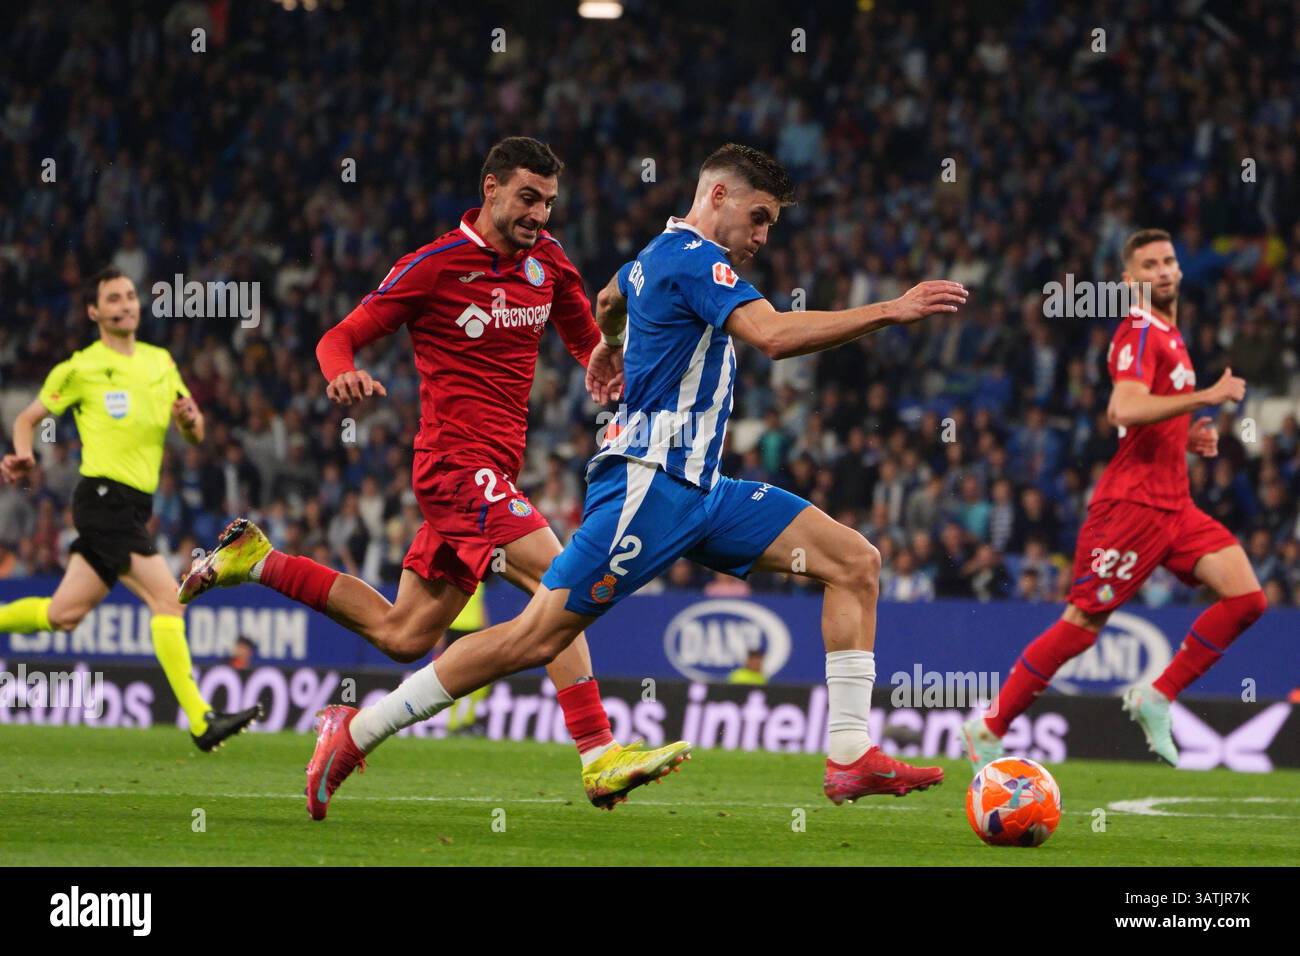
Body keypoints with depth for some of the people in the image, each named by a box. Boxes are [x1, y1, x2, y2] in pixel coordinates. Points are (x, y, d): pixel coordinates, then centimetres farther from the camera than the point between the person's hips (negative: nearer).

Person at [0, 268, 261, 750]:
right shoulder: (81, 368, 1)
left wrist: (190, 418, -5)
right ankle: (201, 721, -22)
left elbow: (194, 437, 19)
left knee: (64, 614, 2)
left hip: (134, 507, 7)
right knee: (166, 596, -19)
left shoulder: (160, 362, 17)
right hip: (105, 495, -7)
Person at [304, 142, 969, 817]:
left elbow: (610, 299, 42)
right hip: (649, 483, -11)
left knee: (855, 561, -1)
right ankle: (357, 731, -2)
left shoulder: (656, 257, 19)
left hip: (698, 489, 11)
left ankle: (851, 759, -6)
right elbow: (773, 335, -28)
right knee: (539, 636, -12)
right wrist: (890, 311, -26)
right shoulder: (694, 259, -13)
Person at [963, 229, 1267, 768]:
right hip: (1134, 500, -9)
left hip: (1173, 502, 9)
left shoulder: (1167, 334, 18)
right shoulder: (1141, 332, -11)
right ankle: (989, 730, 4)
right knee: (1083, 623, -7)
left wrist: (1187, 436, 15)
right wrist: (1206, 397, -30)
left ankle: (1156, 699, 2)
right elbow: (1127, 408, -28)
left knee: (1246, 597, -5)